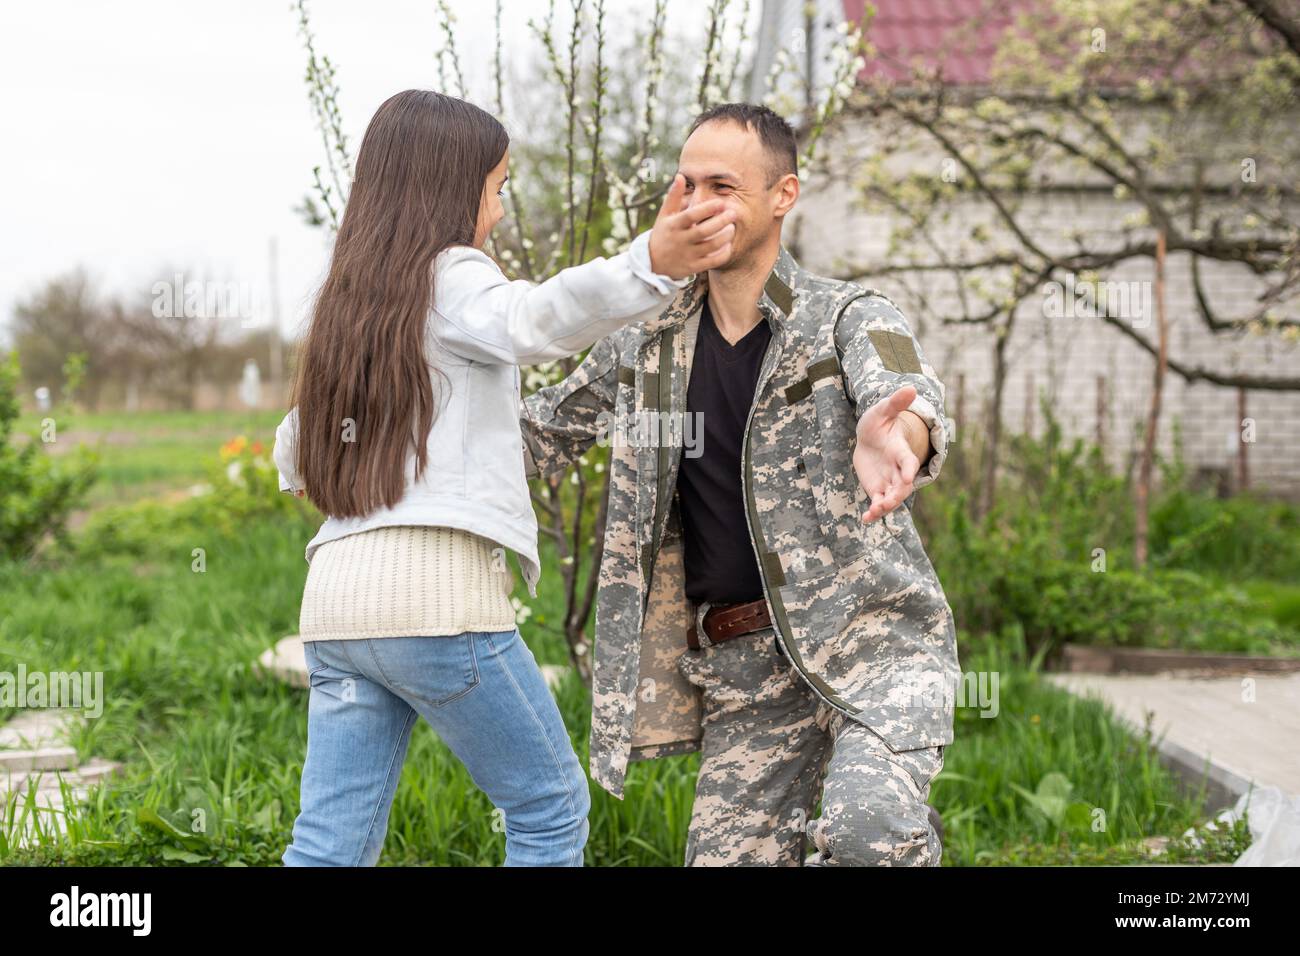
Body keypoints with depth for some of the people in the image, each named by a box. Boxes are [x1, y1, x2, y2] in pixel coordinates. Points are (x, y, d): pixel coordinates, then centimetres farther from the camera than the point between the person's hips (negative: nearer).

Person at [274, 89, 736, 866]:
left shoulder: (346, 302, 21)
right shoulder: (449, 277, -2)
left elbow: (293, 456, 29)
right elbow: (536, 320, -27)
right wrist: (651, 266, -43)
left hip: (337, 596, 7)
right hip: (439, 584, -7)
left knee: (332, 847, 6)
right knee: (552, 807, 8)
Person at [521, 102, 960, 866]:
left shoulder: (851, 318, -6)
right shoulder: (646, 347, 9)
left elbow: (913, 401, -28)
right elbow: (542, 430, 23)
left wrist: (893, 436, -53)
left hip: (872, 635, -5)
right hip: (744, 669, 5)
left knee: (870, 828, -31)